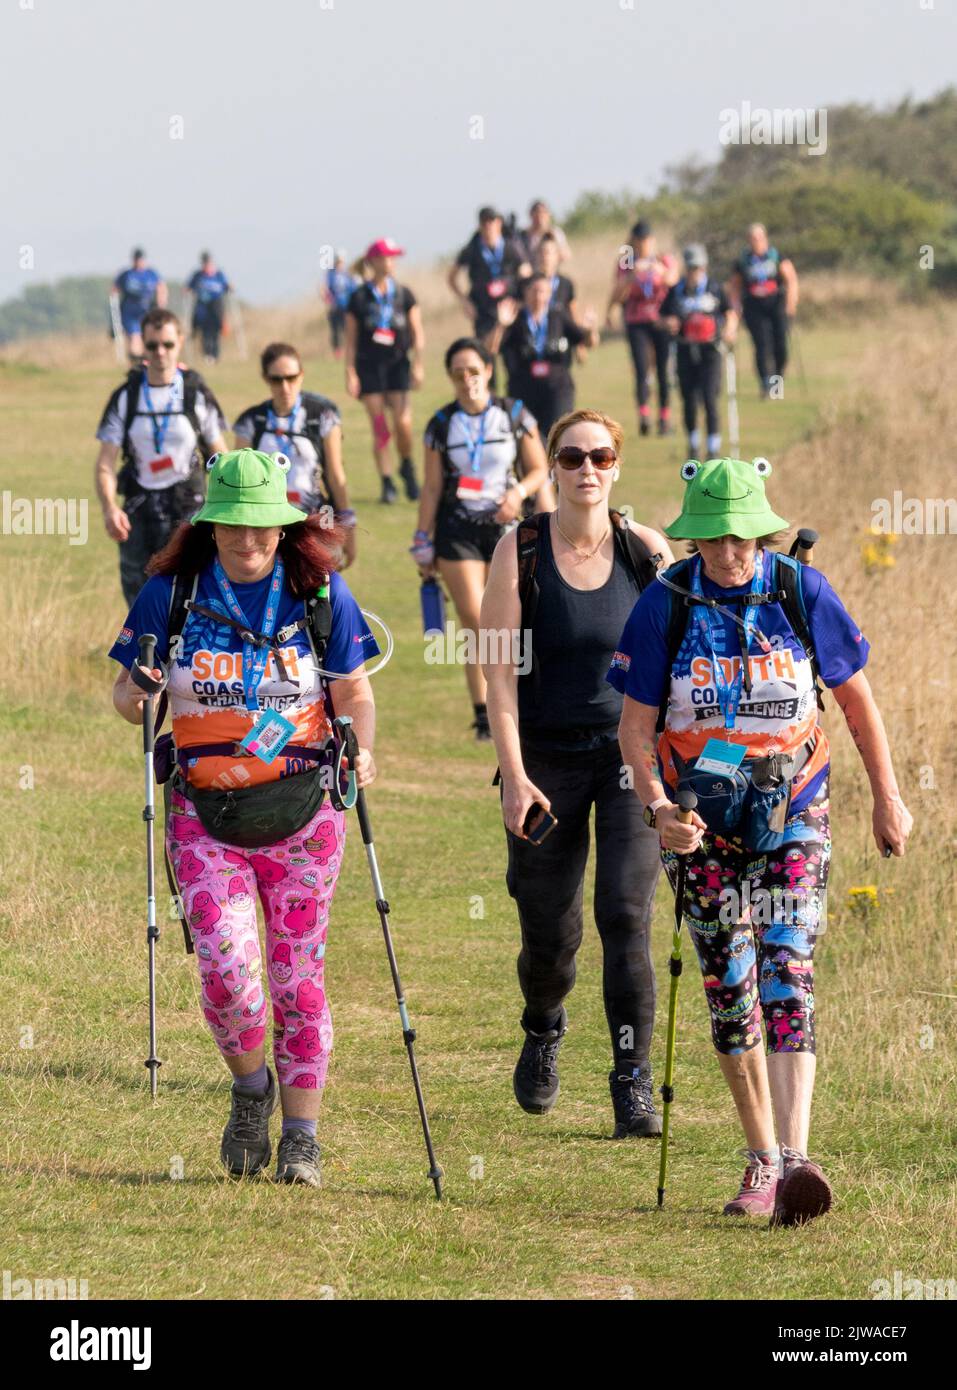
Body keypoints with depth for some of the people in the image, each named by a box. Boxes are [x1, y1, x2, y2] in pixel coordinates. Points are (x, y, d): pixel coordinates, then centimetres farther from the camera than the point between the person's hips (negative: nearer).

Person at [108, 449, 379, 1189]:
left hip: (302, 811, 0)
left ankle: (302, 1136, 15)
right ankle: (250, 1086, 16)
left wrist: (362, 752, -14)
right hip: (206, 813, 0)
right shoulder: (170, 593, 0)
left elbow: (354, 693, 6)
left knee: (297, 976, 3)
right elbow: (127, 695, 6)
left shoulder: (320, 592, 0)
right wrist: (135, 698, -17)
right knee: (227, 970, -13)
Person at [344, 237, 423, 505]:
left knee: (403, 422, -13)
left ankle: (407, 467, 14)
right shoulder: (359, 298, 1)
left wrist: (418, 364, -1)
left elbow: (417, 333, 9)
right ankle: (387, 484, 1)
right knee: (379, 429, -5)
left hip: (398, 364, 1)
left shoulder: (403, 295, 5)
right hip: (369, 367, -1)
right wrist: (350, 373, -3)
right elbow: (350, 339, 2)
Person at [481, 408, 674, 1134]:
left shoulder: (647, 551, -2)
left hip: (631, 753, 0)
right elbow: (499, 669, -7)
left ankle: (634, 1084, -9)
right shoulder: (519, 552, -6)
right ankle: (543, 1032, 39)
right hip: (547, 755, 0)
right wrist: (513, 775, -14)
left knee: (626, 913, -14)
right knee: (549, 932, 6)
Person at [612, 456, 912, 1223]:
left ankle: (794, 1161, -25)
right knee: (729, 992, 5)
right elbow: (636, 724, -4)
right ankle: (761, 1161, 16)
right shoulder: (665, 605, -6)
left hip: (793, 815, -1)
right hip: (702, 827, 1)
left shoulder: (802, 592, -5)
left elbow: (855, 695, 6)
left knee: (787, 978, -14)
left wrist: (888, 797, 9)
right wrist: (657, 807, -20)